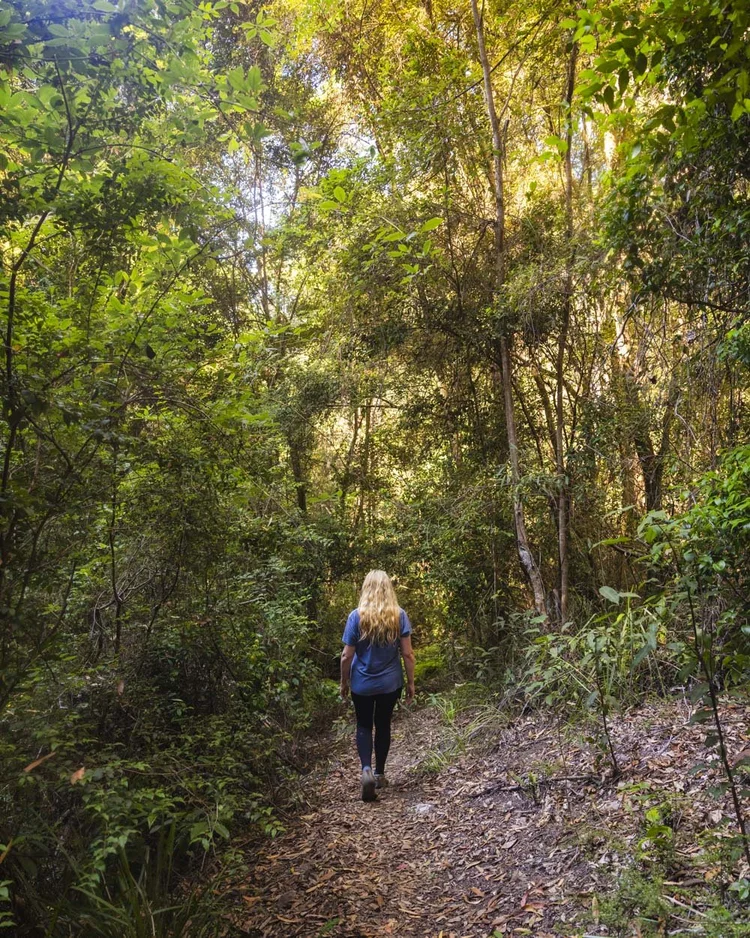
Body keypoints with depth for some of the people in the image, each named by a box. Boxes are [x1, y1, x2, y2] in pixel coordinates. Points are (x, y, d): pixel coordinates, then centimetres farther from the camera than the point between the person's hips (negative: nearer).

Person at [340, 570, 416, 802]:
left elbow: (347, 655, -10)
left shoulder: (356, 616, -14)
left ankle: (366, 769, -5)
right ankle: (380, 773, 28)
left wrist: (344, 682, 4)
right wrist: (411, 683, 4)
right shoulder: (399, 616, -10)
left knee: (364, 725, 15)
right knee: (383, 725, 19)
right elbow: (407, 654, -8)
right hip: (390, 683, 1)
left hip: (362, 684, -1)